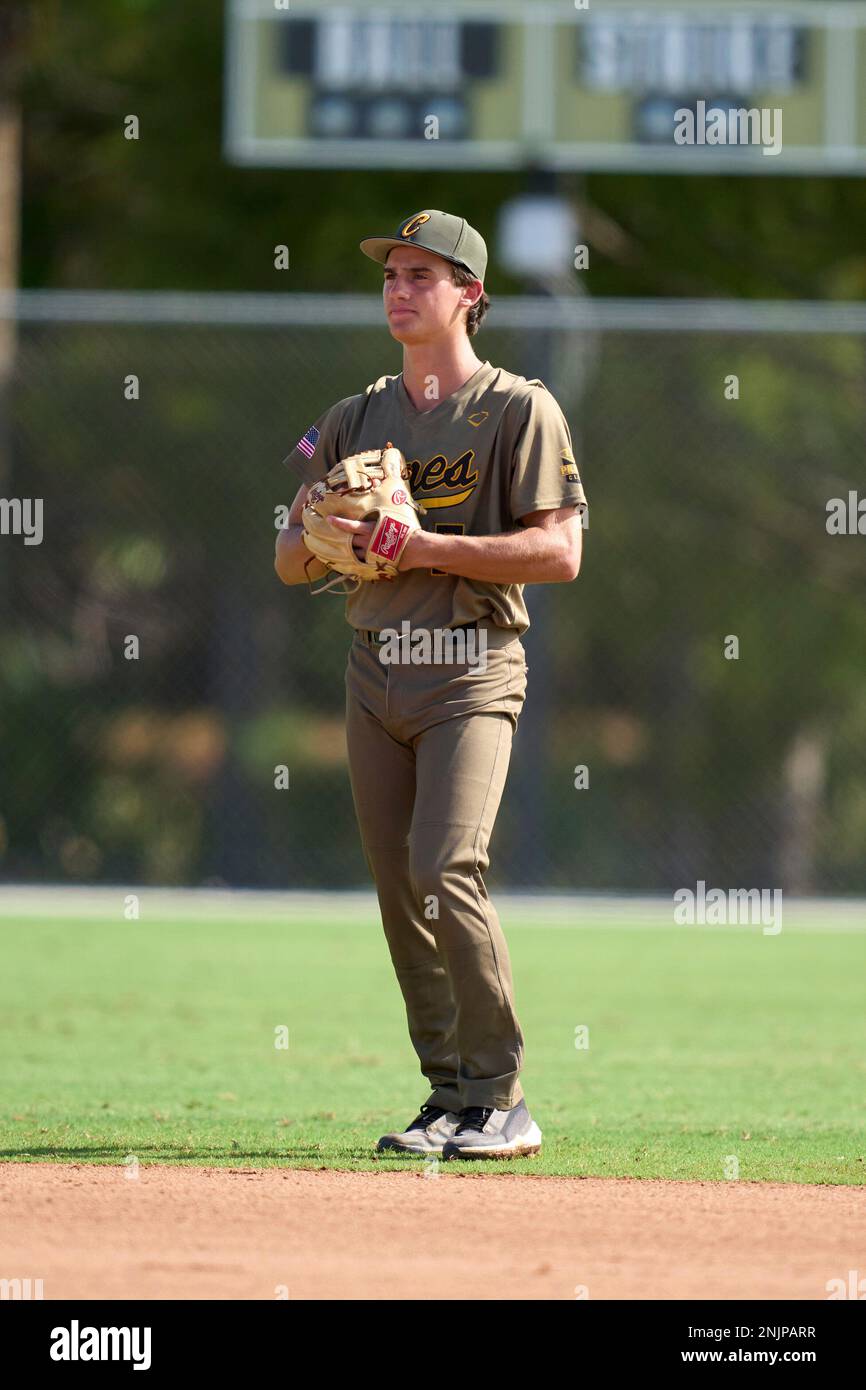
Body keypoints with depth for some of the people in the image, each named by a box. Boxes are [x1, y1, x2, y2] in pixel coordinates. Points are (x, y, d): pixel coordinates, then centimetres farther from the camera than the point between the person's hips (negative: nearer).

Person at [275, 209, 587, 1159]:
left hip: (472, 673, -6)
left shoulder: (519, 410, -2)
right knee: (399, 895, 4)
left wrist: (430, 547, -19)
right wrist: (322, 538, -9)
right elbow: (290, 563, 15)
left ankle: (501, 1099, -14)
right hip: (374, 677, 6)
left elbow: (560, 552, -11)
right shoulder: (355, 420, 15)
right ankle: (451, 1094, 13)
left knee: (444, 870, -20)